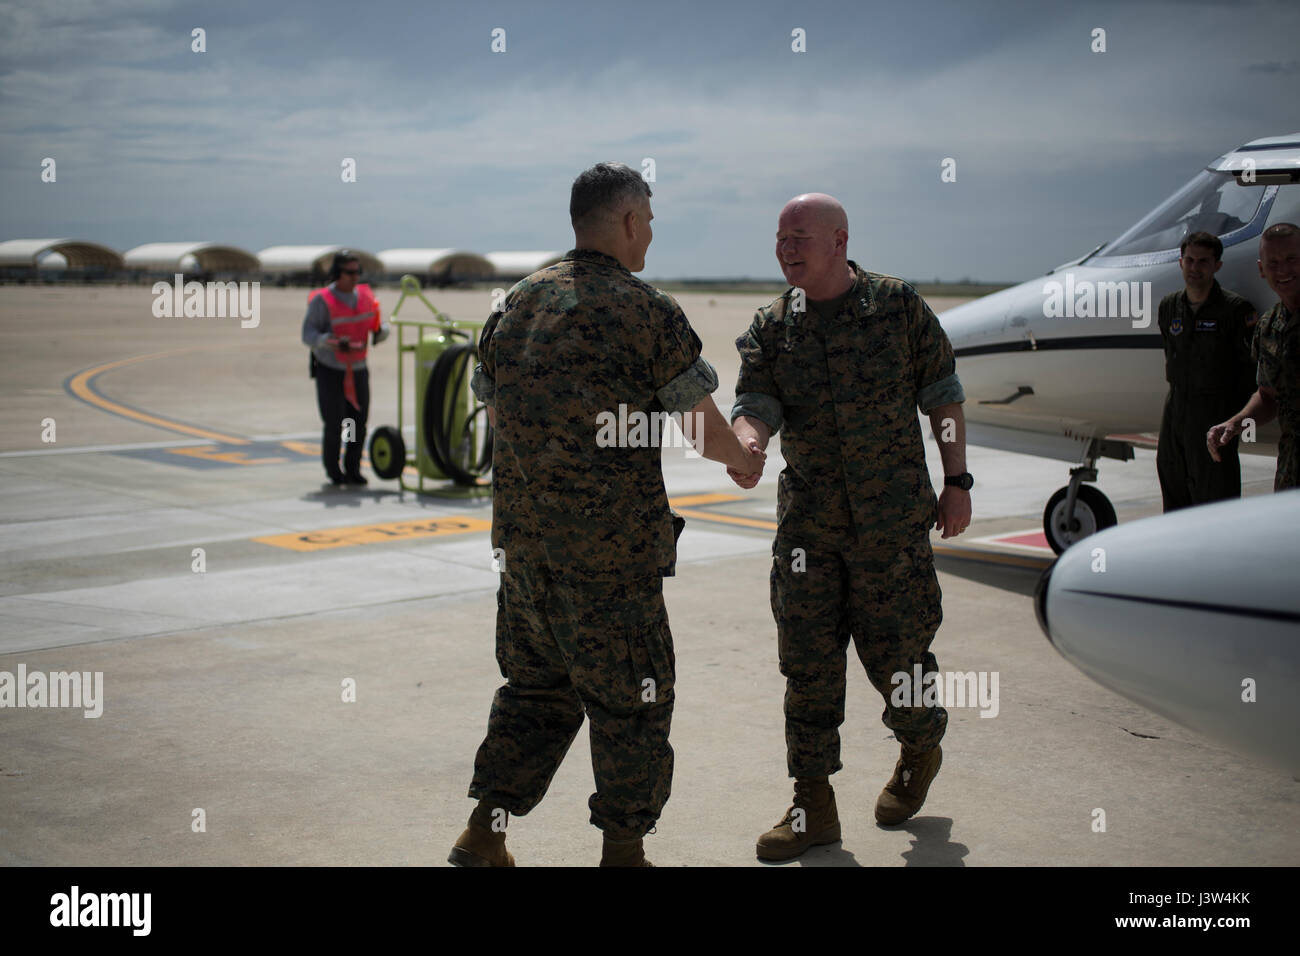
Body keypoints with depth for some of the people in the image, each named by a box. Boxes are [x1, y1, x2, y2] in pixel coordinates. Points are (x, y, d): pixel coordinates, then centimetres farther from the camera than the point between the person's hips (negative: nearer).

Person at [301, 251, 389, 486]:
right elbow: (308, 334, -16)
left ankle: (353, 469, 19)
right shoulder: (322, 300, -13)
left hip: (358, 370, 5)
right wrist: (331, 342, -34)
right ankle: (333, 470, 15)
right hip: (330, 371, -4)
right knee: (334, 425, -6)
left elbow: (381, 325, 9)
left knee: (359, 423, 2)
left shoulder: (365, 296, 3)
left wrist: (381, 330, -15)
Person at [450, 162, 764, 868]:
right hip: (609, 545, -6)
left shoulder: (518, 303, 9)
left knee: (537, 685, 18)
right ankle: (623, 849, 14)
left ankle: (483, 835, 18)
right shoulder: (648, 311, -10)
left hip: (522, 538, 7)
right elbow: (704, 427, -2)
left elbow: (492, 410, 15)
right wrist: (742, 460, 20)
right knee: (630, 696, 7)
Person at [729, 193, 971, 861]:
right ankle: (813, 806, 11)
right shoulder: (770, 329, 1)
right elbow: (755, 406, -11)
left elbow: (943, 396, 3)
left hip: (892, 516, -2)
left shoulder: (898, 306, -4)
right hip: (809, 518, 2)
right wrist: (746, 447, -34)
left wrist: (957, 482, 0)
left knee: (895, 652, 3)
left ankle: (921, 746, 36)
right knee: (807, 660, 1)